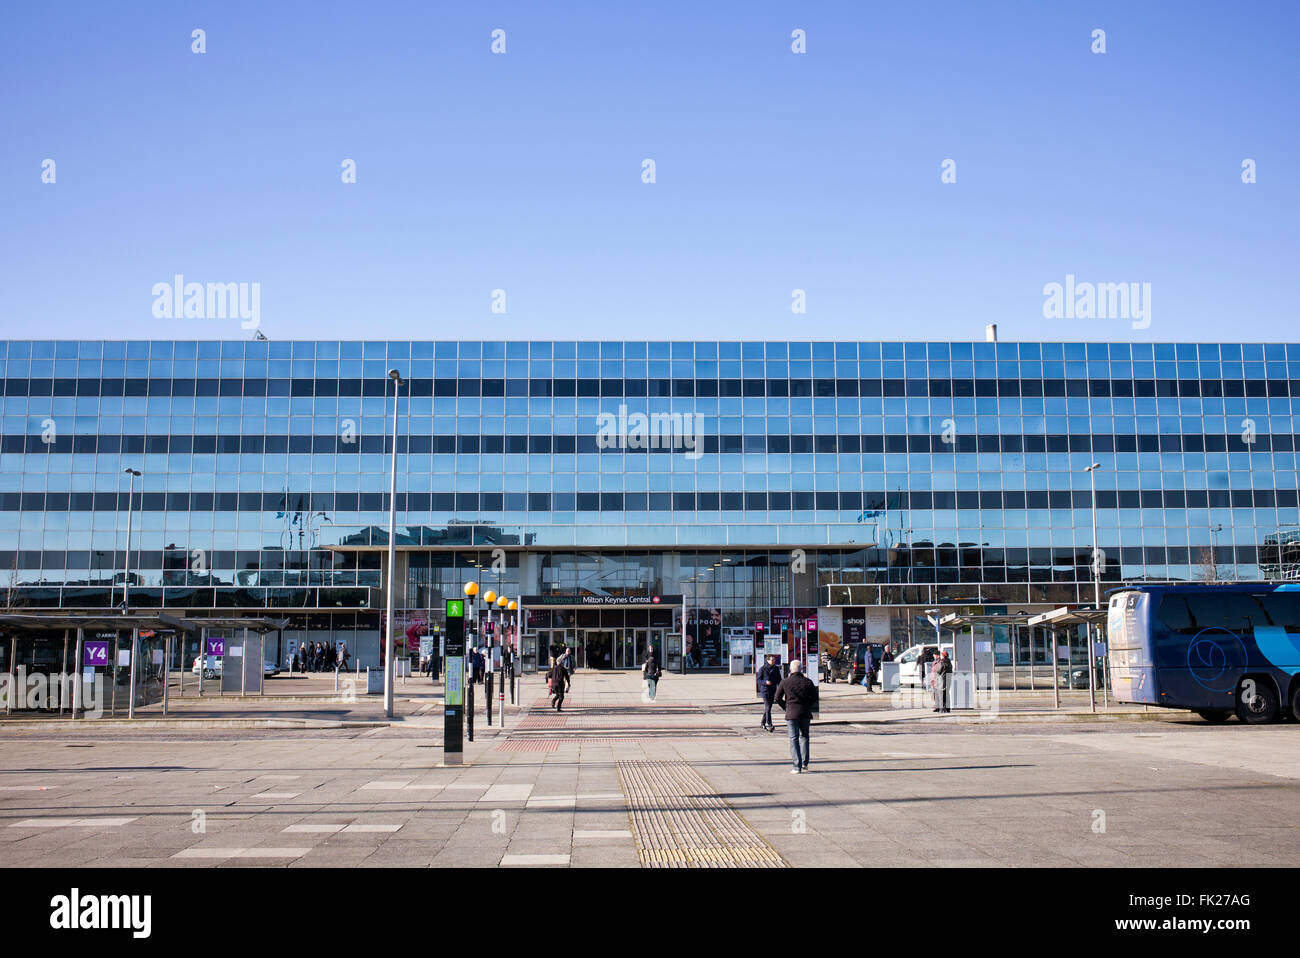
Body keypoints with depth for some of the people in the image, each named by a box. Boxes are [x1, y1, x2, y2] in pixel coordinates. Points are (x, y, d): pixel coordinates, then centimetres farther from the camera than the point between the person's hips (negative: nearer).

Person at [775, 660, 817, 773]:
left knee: (794, 739, 1)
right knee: (804, 737, 18)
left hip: (791, 714, -2)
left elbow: (778, 698, 0)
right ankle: (804, 763, 16)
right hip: (805, 713, 2)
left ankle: (797, 766, -5)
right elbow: (814, 699, 5)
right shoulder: (808, 682, 0)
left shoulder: (785, 682, -3)